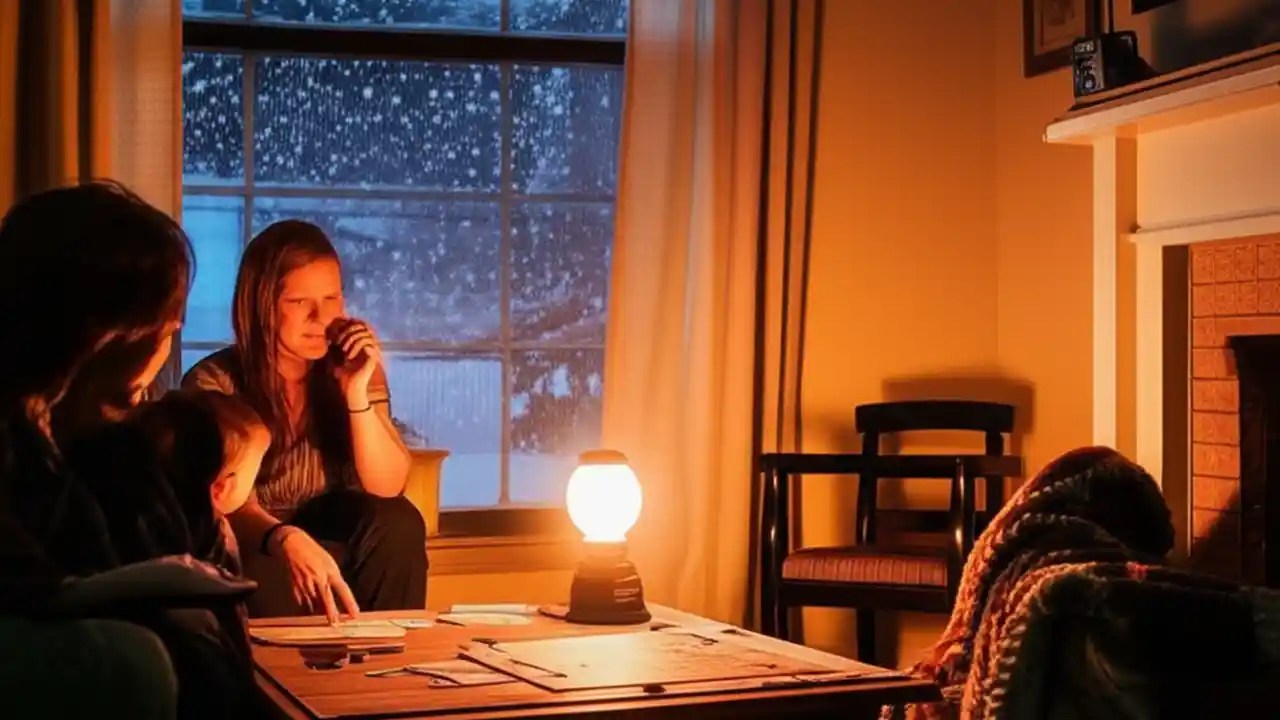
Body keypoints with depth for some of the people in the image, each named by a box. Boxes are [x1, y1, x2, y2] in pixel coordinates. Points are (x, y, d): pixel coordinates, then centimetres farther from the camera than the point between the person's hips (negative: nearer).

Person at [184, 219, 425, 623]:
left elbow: (387, 486, -11)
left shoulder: (354, 367, -4)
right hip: (252, 550, -3)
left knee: (397, 523, -25)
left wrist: (356, 392, -24)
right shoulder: (215, 382, -16)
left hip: (327, 533, 4)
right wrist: (286, 539, -52)